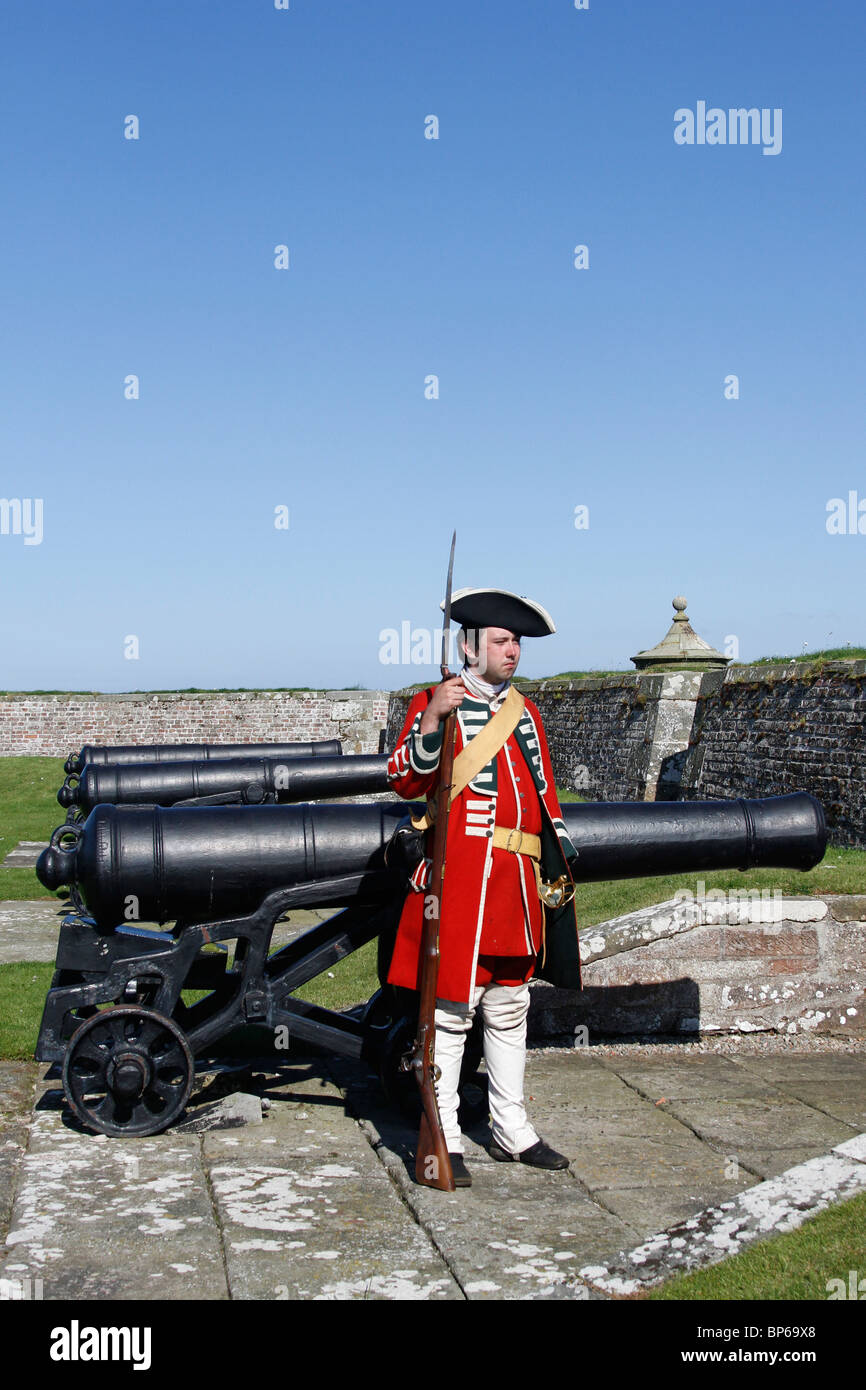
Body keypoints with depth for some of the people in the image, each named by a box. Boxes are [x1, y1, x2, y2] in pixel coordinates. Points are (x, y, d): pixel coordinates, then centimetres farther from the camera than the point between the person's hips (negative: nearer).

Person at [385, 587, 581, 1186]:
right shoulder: (435, 702, -2)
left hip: (518, 886, 7)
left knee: (509, 1007, 14)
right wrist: (432, 719, -26)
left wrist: (561, 861, 17)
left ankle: (512, 1132, 25)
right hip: (460, 883, -6)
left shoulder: (525, 711, 17)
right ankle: (443, 1139, 7)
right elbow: (407, 781, -13)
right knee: (453, 1010, -3)